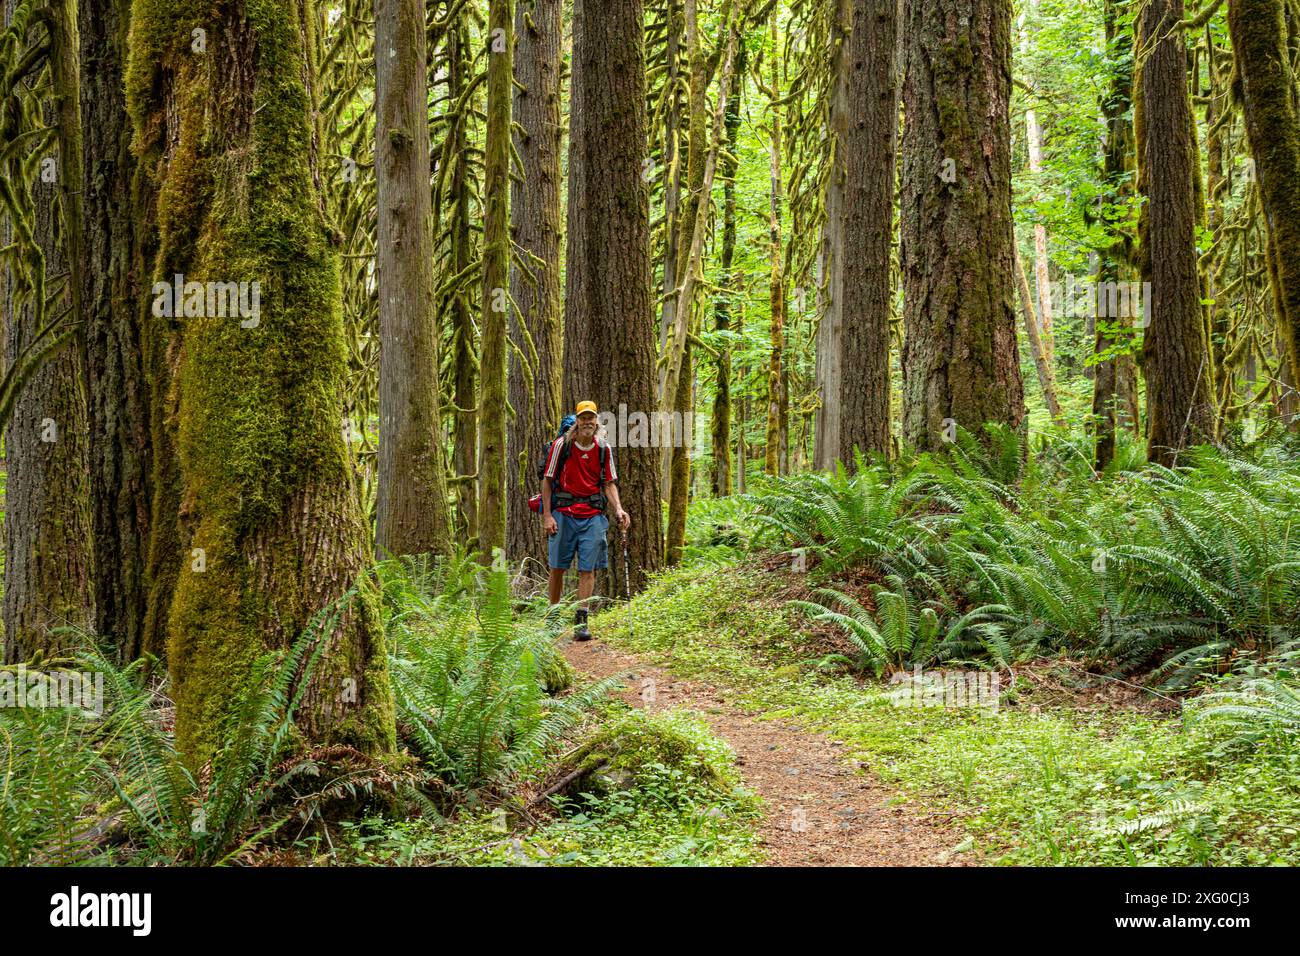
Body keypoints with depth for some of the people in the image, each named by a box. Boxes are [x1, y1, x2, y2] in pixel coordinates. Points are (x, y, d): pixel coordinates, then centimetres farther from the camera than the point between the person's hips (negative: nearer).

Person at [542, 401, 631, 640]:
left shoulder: (603, 448, 4)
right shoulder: (561, 444, -4)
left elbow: (609, 483, 10)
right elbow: (547, 480, -1)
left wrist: (618, 509, -6)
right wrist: (547, 515, -6)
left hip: (593, 515, 2)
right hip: (563, 513, -2)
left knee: (588, 569, -4)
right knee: (557, 568, 4)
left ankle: (581, 621, -3)